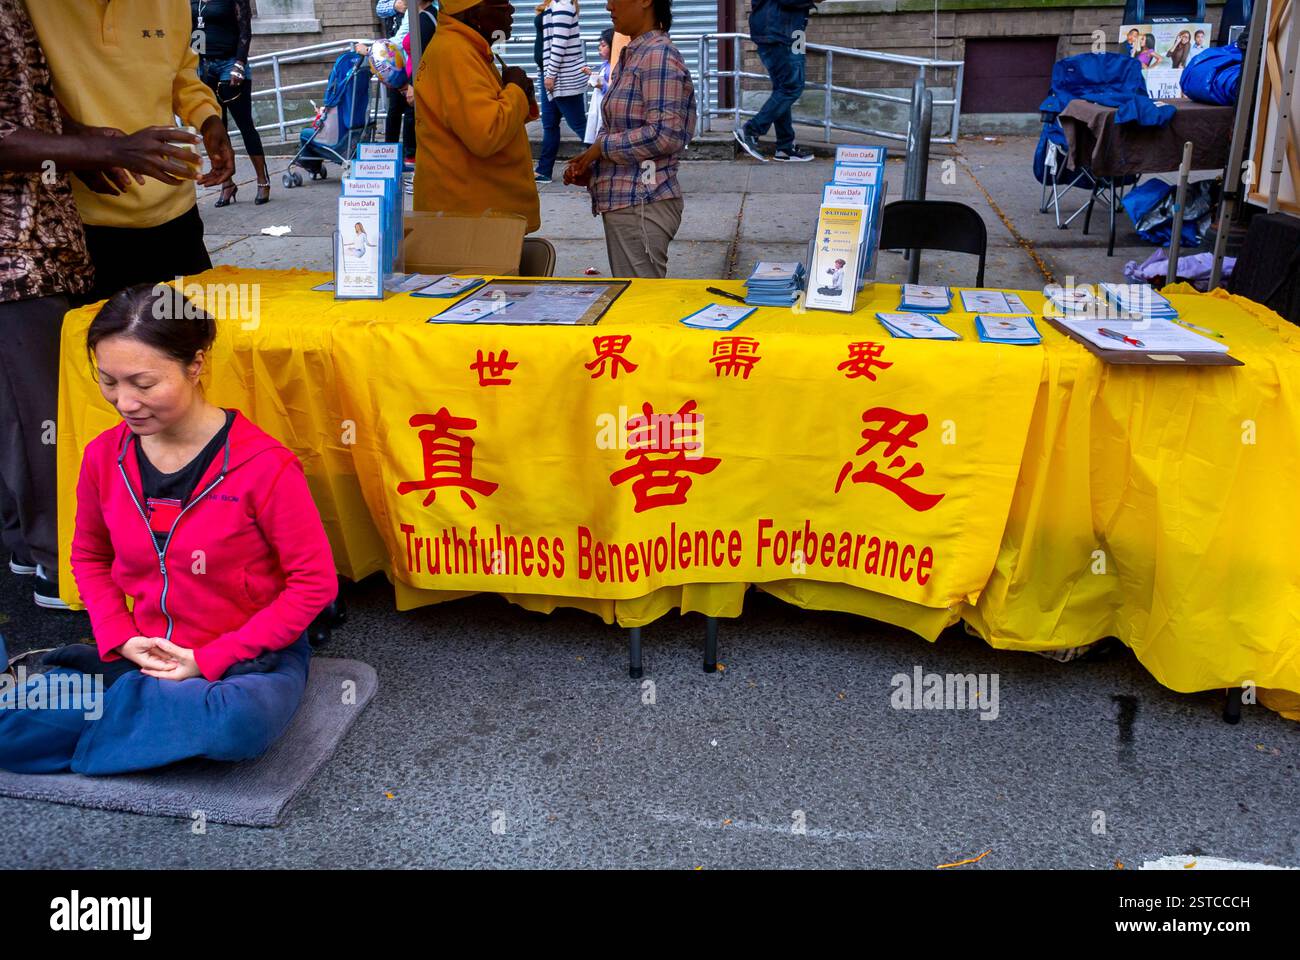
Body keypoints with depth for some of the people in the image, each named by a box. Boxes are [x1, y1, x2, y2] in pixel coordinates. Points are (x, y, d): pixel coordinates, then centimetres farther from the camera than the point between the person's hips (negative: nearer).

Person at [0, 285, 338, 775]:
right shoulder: (104, 456, -2)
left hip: (251, 656, -3)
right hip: (144, 656, 3)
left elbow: (315, 582, -14)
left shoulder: (265, 465, -18)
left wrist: (211, 659, -16)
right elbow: (89, 556, 14)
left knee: (239, 725, -37)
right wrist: (120, 640, -4)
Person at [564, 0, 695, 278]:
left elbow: (665, 134, -21)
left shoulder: (658, 55, -11)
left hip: (640, 205, -9)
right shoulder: (631, 57, 16)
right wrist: (589, 170, 7)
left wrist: (602, 146, -11)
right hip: (624, 201, 9)